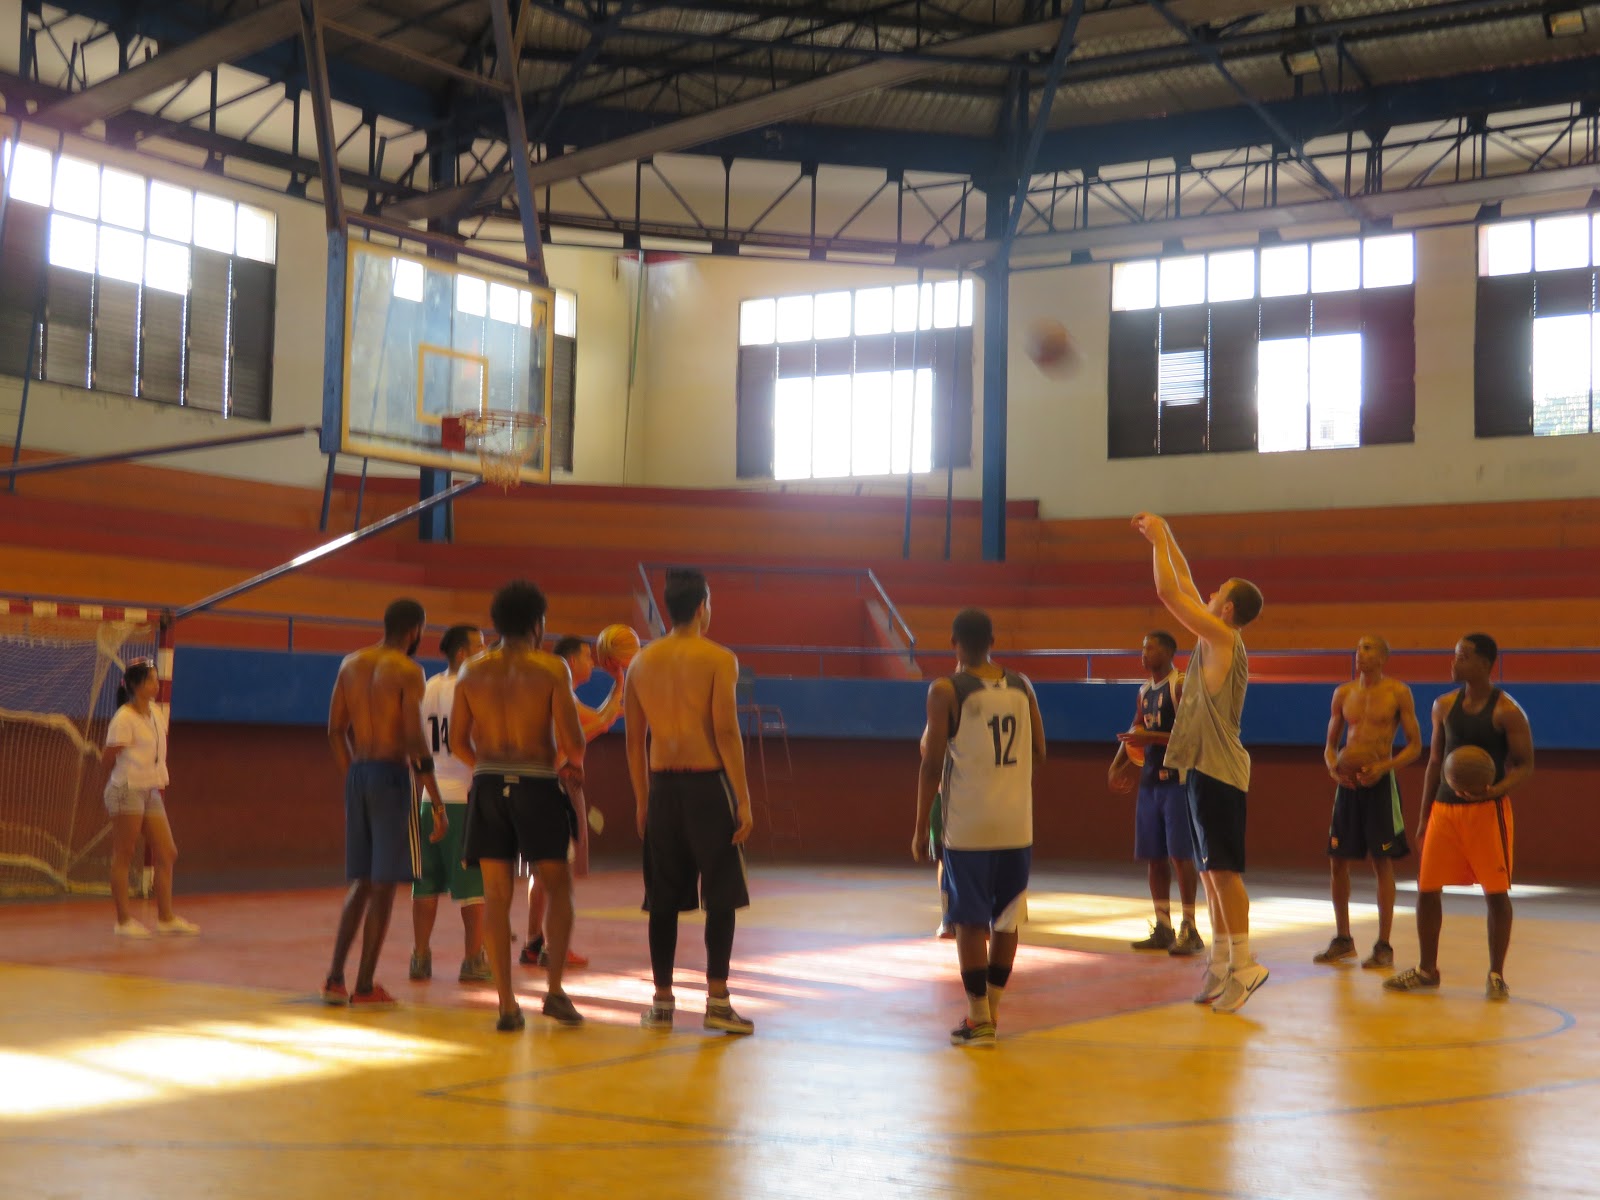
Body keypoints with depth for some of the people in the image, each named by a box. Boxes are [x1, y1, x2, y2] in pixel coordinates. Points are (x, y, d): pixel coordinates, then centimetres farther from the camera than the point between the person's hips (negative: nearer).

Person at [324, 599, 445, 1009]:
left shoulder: (351, 664, 11)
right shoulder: (407, 671, -10)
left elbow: (336, 731, 12)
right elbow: (415, 741, -16)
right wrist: (438, 803, -13)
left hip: (357, 775, 7)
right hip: (392, 775, -7)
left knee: (362, 880, 16)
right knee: (385, 884, 1)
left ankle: (335, 979, 12)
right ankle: (364, 987, 3)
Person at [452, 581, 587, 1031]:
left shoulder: (472, 671, 5)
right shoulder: (552, 668, -6)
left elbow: (458, 742, 7)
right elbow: (571, 737, -11)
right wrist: (573, 762, 11)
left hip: (489, 786, 3)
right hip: (538, 786, -3)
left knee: (496, 896, 7)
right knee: (558, 888, 12)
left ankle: (506, 1004, 5)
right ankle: (554, 989, 3)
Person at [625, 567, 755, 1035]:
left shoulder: (642, 662, 7)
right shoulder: (718, 659, -7)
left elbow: (634, 739, 10)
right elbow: (726, 732, -13)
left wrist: (642, 800, 18)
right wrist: (743, 800, -10)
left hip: (662, 786, 5)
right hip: (707, 784, -4)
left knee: (663, 898, 10)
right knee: (720, 895, 3)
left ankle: (661, 1001, 13)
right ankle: (717, 1000, 0)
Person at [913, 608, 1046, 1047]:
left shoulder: (945, 691, -7)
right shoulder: (1022, 687, 6)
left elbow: (932, 764, -9)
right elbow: (1038, 754, 10)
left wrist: (921, 828, -2)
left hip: (968, 826, -4)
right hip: (1016, 823, 4)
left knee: (969, 920, 3)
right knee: (1006, 919, 14)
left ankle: (979, 1020, 3)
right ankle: (991, 1008, 23)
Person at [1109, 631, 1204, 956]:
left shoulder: (1182, 686, -11)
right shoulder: (1144, 691, 15)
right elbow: (1137, 731, 23)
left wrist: (1151, 737, -24)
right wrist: (1118, 763, 10)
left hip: (1177, 780, -8)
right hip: (1150, 779, 8)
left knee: (1180, 855, -8)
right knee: (1153, 856, 8)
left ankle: (1189, 930, -1)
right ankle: (1163, 928, 15)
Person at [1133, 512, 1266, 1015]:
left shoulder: (1221, 637, -11)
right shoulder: (1216, 640, 14)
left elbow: (1169, 592, -14)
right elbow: (1183, 589, 24)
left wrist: (1159, 539, -3)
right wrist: (1161, 537, 26)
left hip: (1217, 770, -10)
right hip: (1206, 767, 10)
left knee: (1222, 867, -10)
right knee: (1212, 871, 10)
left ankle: (1243, 964, -10)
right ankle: (1220, 967, 14)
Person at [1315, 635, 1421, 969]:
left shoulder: (1398, 693, -2)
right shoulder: (1343, 693, 10)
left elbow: (1415, 745, -3)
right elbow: (1330, 743, 15)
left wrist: (1385, 767, -18)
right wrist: (1332, 765, -6)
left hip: (1379, 782, -4)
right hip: (1347, 782, 4)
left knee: (1382, 863, -1)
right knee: (1337, 861, 6)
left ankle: (1383, 946, 6)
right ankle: (1342, 939, 20)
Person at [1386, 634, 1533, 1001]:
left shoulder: (1506, 711, -8)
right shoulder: (1444, 706, 7)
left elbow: (1525, 766, -7)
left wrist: (1495, 790, -26)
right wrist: (1424, 816, 13)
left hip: (1488, 809, -5)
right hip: (1445, 806, 5)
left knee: (1496, 892, -2)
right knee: (1427, 888, 5)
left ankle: (1496, 975, 11)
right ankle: (1427, 969, 19)